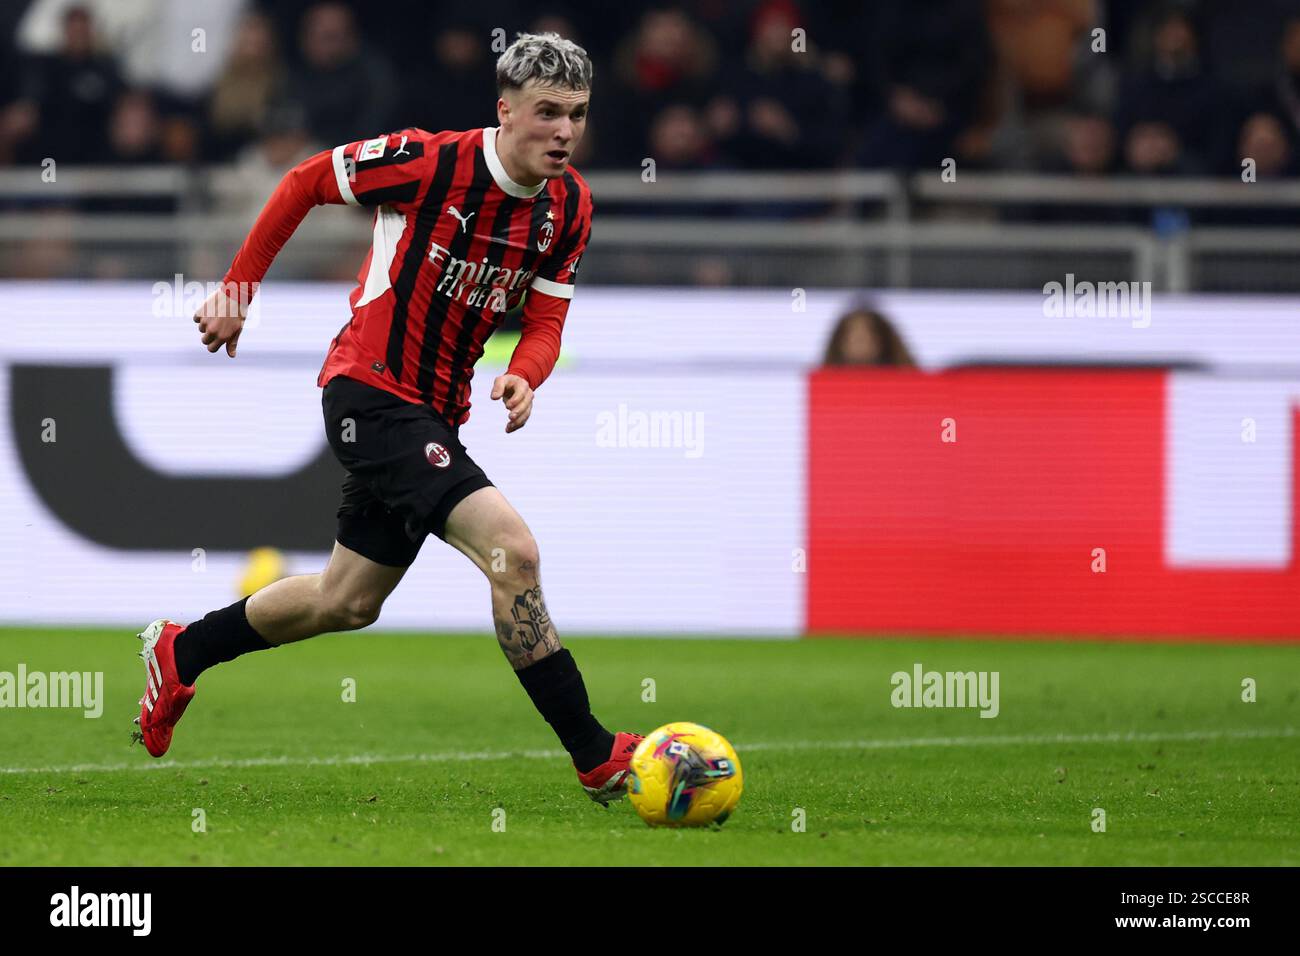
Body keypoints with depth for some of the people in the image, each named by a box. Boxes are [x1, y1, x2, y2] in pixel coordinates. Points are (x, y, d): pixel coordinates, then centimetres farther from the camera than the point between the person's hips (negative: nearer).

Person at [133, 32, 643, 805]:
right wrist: (239, 287, -2)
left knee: (348, 602, 21)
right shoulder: (429, 162, -19)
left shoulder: (570, 207, -1)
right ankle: (597, 759, -19)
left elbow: (545, 320, 5)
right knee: (512, 550, -23)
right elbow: (305, 182, -6)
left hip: (434, 413, 8)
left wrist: (525, 378, -18)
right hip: (370, 392, -8)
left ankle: (181, 653, 42)